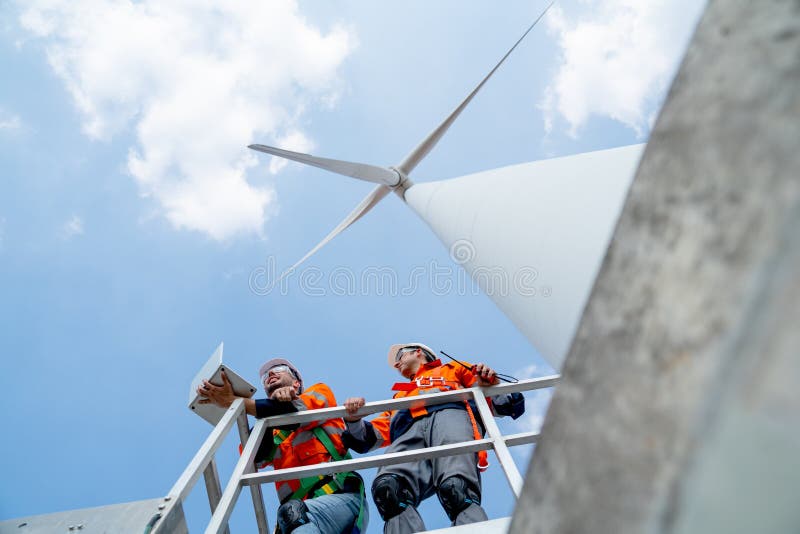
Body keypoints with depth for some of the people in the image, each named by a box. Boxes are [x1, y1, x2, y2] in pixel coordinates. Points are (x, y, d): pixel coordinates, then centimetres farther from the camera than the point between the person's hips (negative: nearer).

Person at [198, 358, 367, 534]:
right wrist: (272, 408, -11)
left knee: (292, 513, -33)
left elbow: (300, 413, -3)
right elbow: (255, 457, 4)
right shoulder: (272, 430, 26)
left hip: (341, 497, -3)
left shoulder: (320, 392, 19)